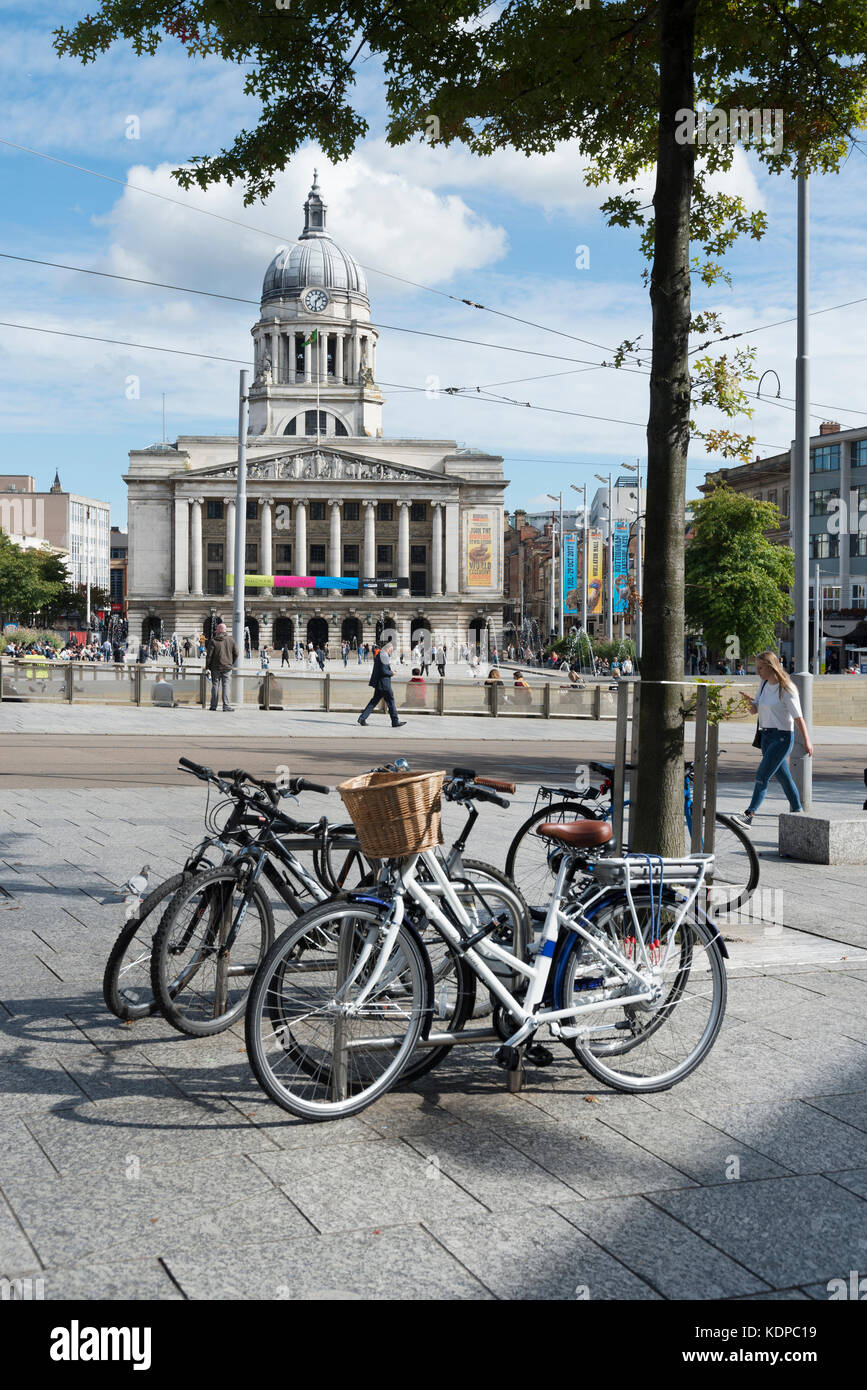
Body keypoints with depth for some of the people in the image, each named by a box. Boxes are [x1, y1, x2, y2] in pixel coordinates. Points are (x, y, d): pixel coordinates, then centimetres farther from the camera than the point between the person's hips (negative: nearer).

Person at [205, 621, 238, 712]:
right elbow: (236, 654, 5)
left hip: (215, 667, -1)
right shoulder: (231, 640, 0)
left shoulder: (213, 641, -6)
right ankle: (226, 705, -6)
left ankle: (213, 705, 9)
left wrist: (207, 666, 5)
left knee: (215, 685, 6)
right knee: (226, 686, 1)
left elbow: (209, 655, -6)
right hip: (227, 667, 1)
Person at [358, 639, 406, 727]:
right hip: (384, 683, -9)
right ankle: (395, 722, 6)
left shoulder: (378, 655, 15)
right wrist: (392, 673, -7)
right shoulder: (384, 656, -16)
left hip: (379, 683, 9)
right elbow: (384, 671, -22)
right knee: (390, 701, 0)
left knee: (374, 701, 12)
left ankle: (362, 718, 8)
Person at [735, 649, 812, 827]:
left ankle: (749, 815, -17)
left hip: (782, 737, -8)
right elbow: (755, 709, 13)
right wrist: (747, 701, -9)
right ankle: (798, 812, 23)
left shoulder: (786, 689, -13)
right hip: (766, 735, 8)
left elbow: (798, 717, -13)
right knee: (782, 776, 12)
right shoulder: (764, 685, 10)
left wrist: (807, 741, -12)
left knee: (762, 775, -14)